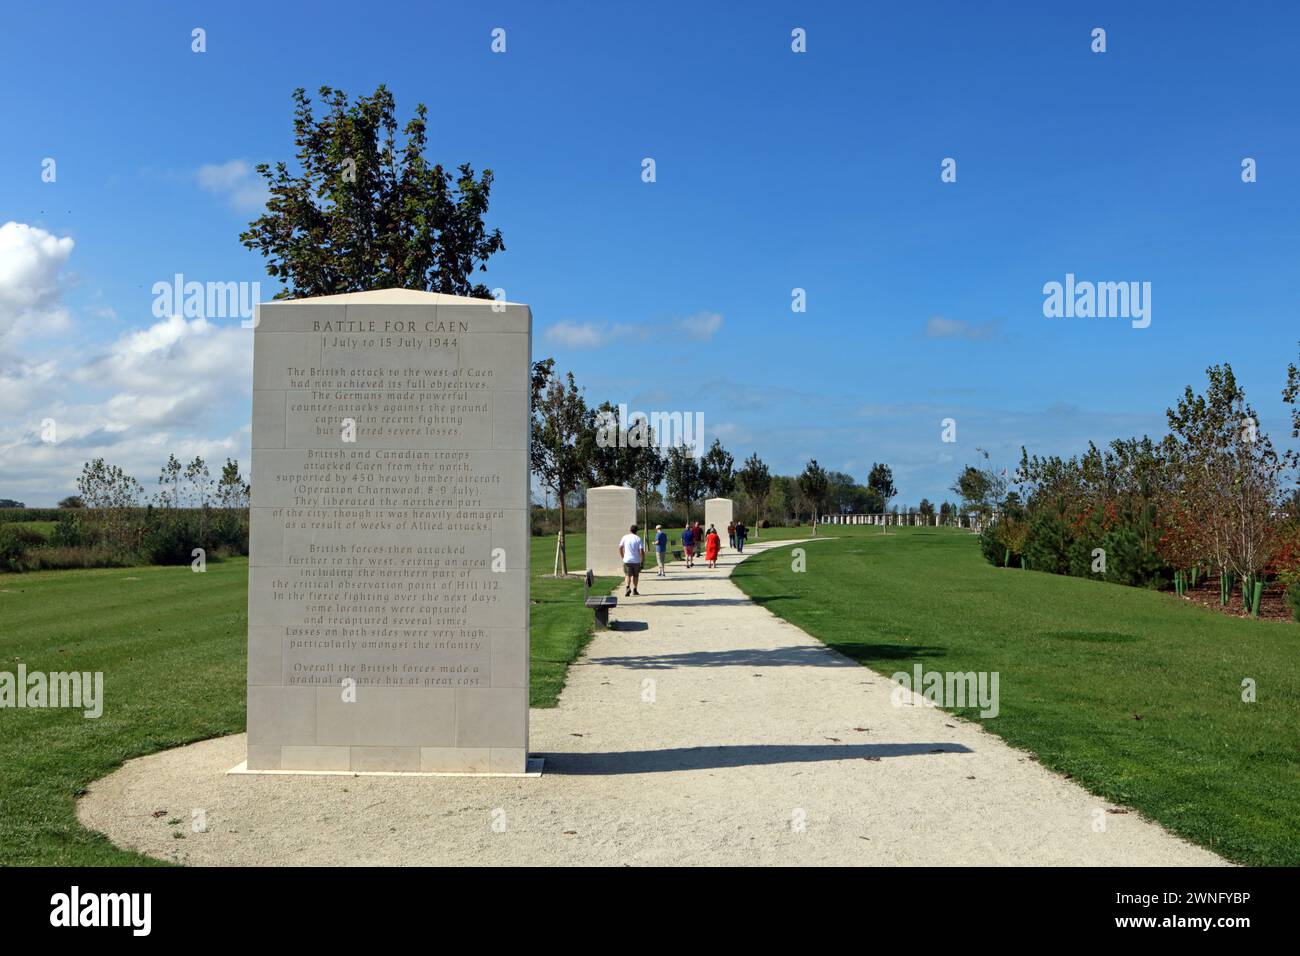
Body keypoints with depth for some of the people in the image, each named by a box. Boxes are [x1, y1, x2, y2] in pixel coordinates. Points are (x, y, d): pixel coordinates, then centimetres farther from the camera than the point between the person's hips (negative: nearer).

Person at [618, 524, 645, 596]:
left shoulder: (625, 537, 3)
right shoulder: (638, 539, -2)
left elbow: (620, 548, 4)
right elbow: (641, 551, -9)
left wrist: (622, 557, 15)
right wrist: (642, 560, 1)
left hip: (627, 560, 0)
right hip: (636, 560, 0)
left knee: (628, 575, 1)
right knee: (635, 576, 15)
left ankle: (627, 588, -22)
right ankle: (634, 590, 21)